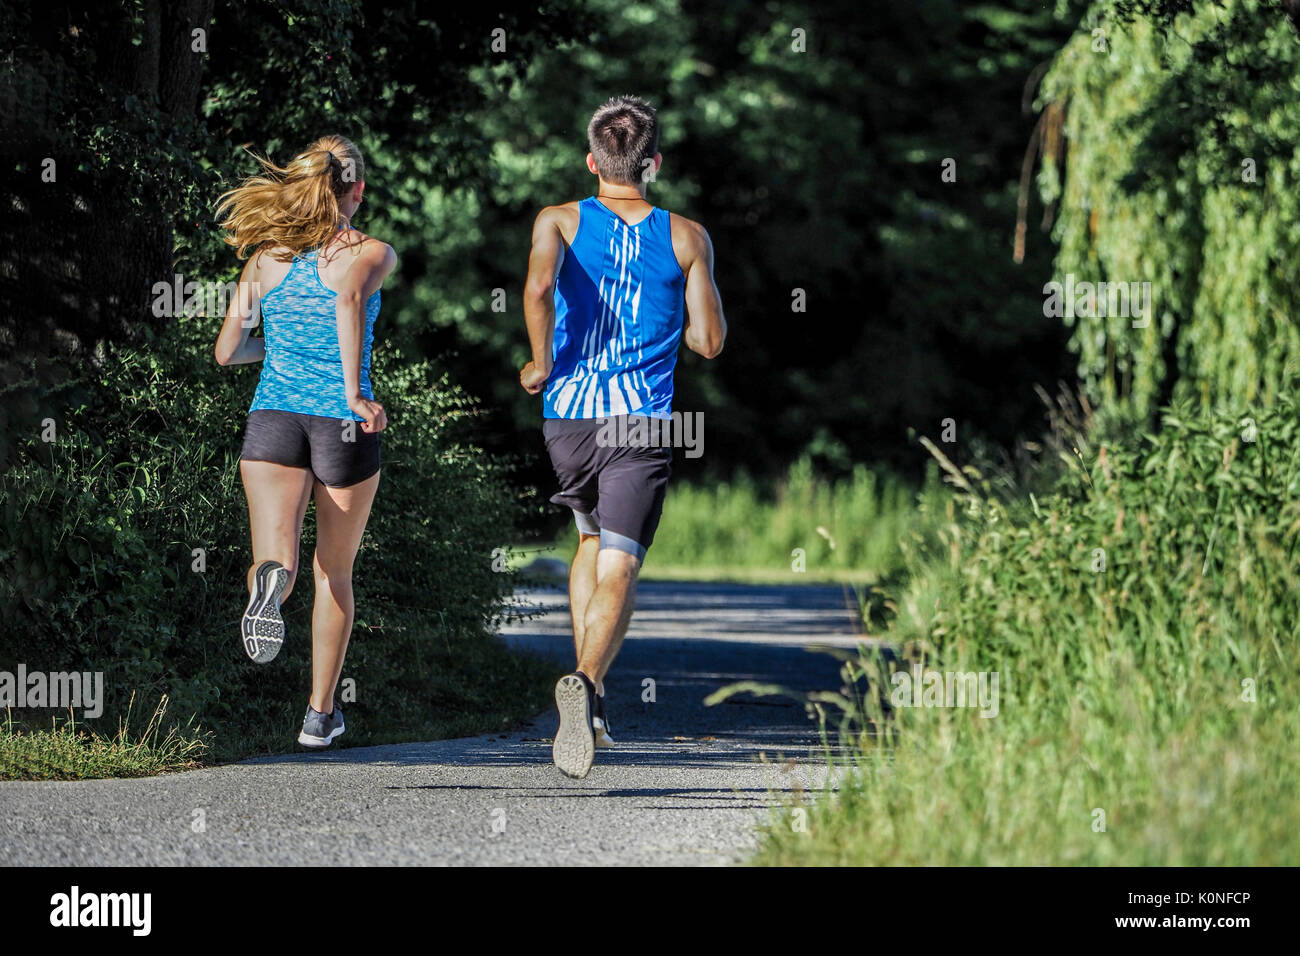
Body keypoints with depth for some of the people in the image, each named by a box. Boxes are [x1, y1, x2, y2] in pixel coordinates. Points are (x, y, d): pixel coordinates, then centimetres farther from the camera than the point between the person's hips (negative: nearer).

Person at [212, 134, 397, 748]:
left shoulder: (266, 256, 10)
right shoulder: (371, 253, 0)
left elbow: (226, 351, 15)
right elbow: (349, 297, -24)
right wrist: (354, 393, -26)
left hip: (273, 417, 1)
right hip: (344, 426, -1)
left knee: (278, 562, -13)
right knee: (335, 571, 18)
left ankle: (269, 583, -52)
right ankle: (320, 714, 25)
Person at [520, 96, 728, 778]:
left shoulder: (560, 222, 2)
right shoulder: (686, 238, 4)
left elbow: (538, 289, -19)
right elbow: (709, 341, 4)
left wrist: (541, 364, -5)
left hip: (566, 415, 2)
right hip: (641, 422, -2)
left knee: (591, 542, 26)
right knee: (617, 570, -9)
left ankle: (589, 690, 18)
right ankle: (587, 684, -36)